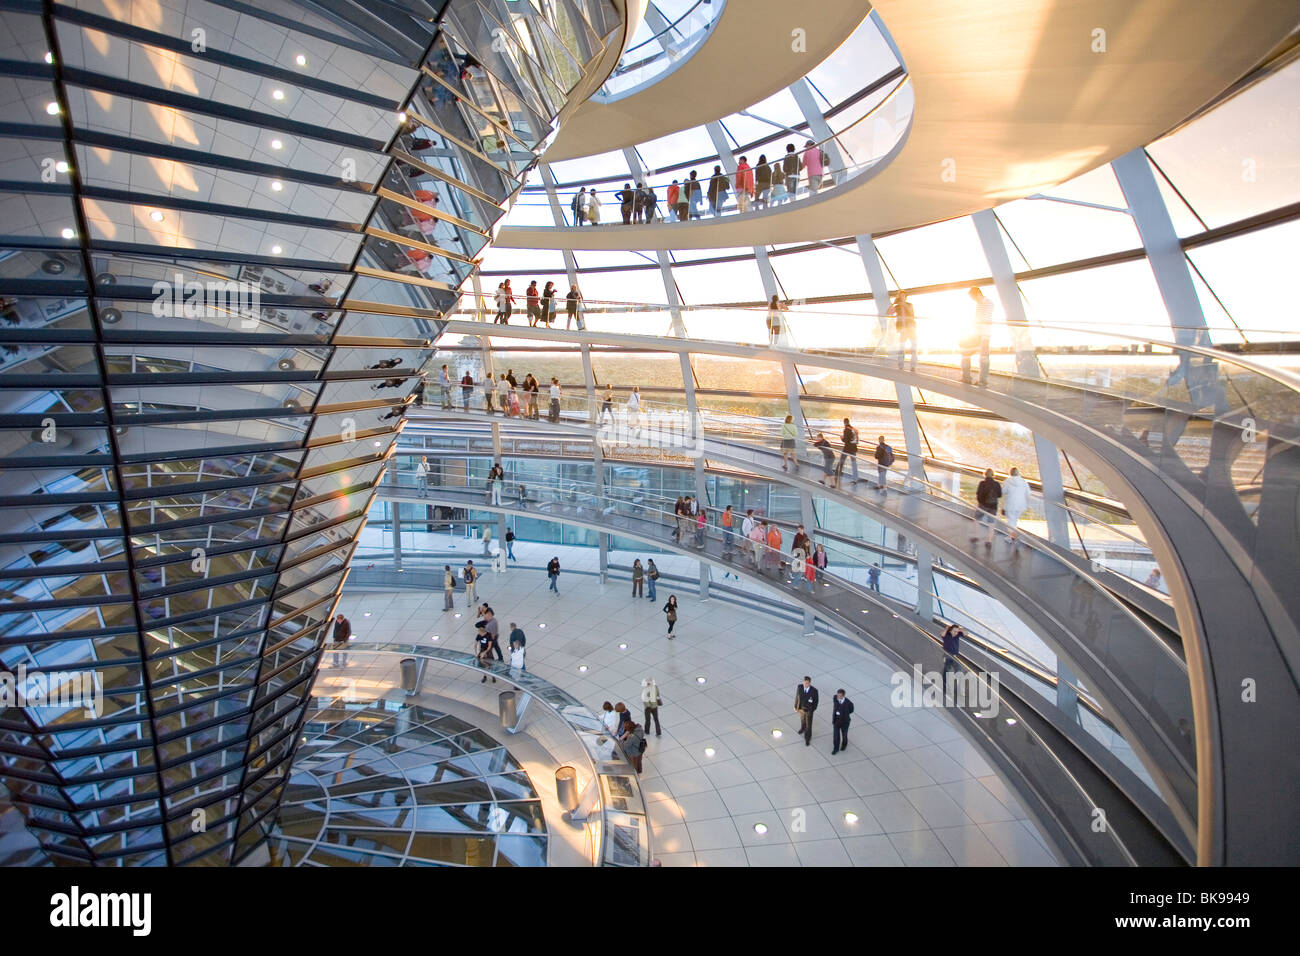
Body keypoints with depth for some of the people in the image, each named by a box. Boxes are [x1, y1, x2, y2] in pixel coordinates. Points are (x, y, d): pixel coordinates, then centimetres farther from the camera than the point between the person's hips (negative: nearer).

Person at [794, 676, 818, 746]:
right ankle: (803, 728, 65)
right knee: (802, 719, 32)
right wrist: (795, 706, 2)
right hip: (801, 708, 3)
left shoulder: (814, 690, -32)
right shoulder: (799, 686, -25)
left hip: (809, 709, -3)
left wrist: (814, 709, -1)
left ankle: (807, 739, 35)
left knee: (808, 724, 12)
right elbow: (797, 696, -8)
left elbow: (816, 700, -14)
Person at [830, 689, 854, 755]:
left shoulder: (848, 703, -31)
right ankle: (836, 749, 36)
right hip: (836, 720, 2)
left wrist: (843, 714, -14)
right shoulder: (835, 697, -21)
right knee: (835, 735, 12)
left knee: (844, 734, 23)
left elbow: (851, 710, -8)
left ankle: (844, 744, 54)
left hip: (844, 722, -2)